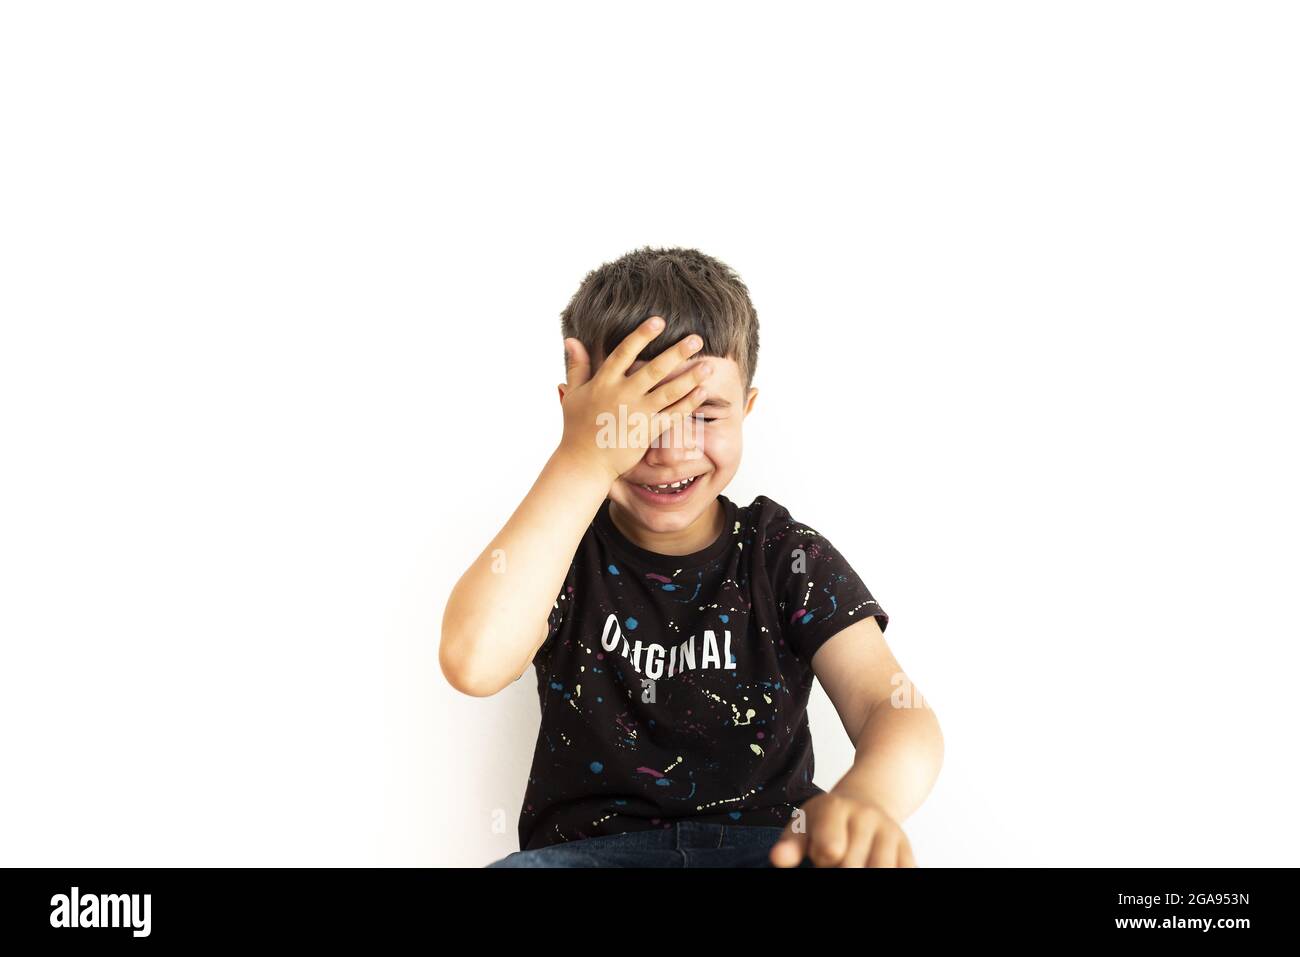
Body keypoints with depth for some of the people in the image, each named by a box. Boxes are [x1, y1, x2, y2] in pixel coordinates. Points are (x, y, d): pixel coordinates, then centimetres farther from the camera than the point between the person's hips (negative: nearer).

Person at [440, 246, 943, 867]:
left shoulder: (789, 559, 2)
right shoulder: (559, 552, 1)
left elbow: (896, 711, -10)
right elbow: (473, 663, -21)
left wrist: (865, 800, -36)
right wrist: (582, 463, -21)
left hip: (766, 841, 1)